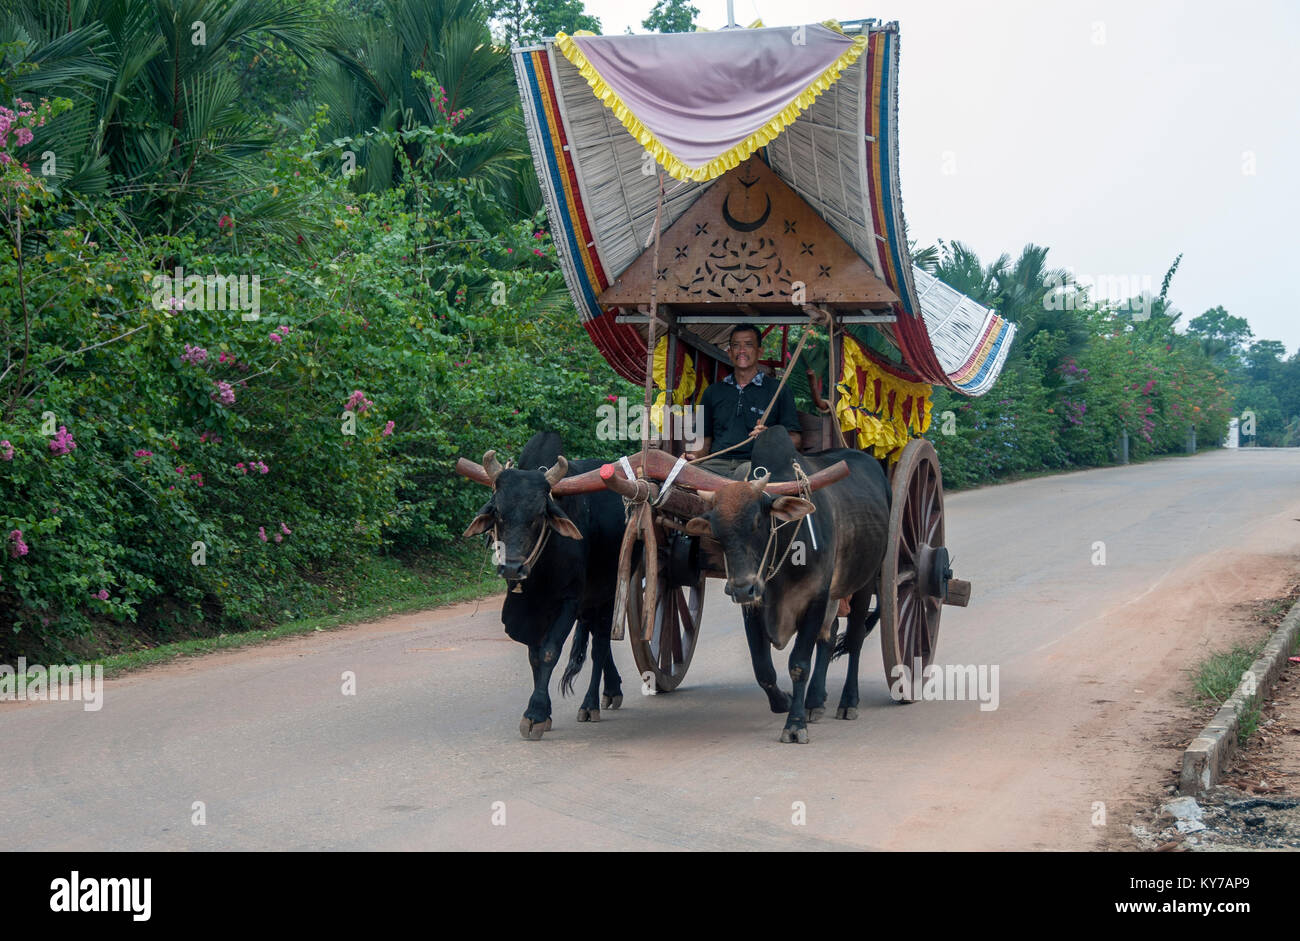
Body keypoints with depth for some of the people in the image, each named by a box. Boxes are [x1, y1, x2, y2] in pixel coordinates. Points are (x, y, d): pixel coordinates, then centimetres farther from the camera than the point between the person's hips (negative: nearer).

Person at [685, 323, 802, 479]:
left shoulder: (777, 390, 14)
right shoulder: (713, 392, 25)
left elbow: (795, 439, 8)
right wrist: (695, 455, 1)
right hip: (717, 463, 2)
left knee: (746, 471, -41)